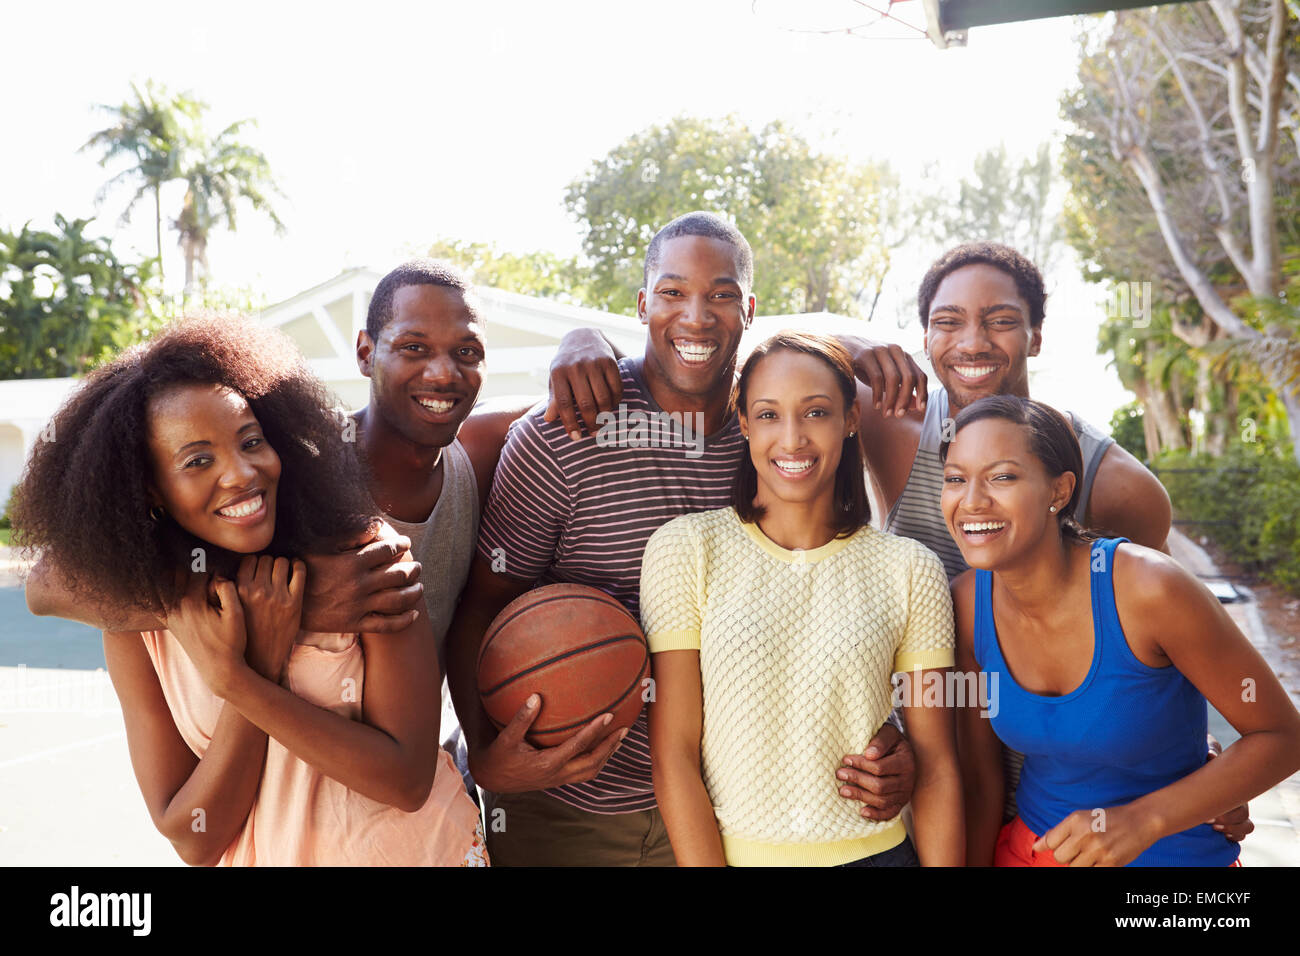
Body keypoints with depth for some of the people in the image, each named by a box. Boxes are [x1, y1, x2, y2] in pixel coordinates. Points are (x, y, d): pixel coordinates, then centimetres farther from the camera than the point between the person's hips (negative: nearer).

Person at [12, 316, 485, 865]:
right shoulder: (135, 624, -12)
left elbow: (408, 781, -24)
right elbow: (194, 841, -14)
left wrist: (235, 681, -29)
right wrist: (264, 664, -25)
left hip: (413, 847, -1)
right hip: (262, 857, 2)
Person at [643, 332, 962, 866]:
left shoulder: (910, 570, -4)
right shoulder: (685, 549, -9)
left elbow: (936, 764, -2)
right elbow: (673, 757, -10)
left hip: (873, 851, 1)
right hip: (731, 851, 0)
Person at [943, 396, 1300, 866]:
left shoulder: (1148, 588, -26)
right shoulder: (966, 603, -15)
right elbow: (980, 779, -5)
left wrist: (1142, 820, -26)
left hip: (1176, 852, -3)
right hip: (1027, 847, 3)